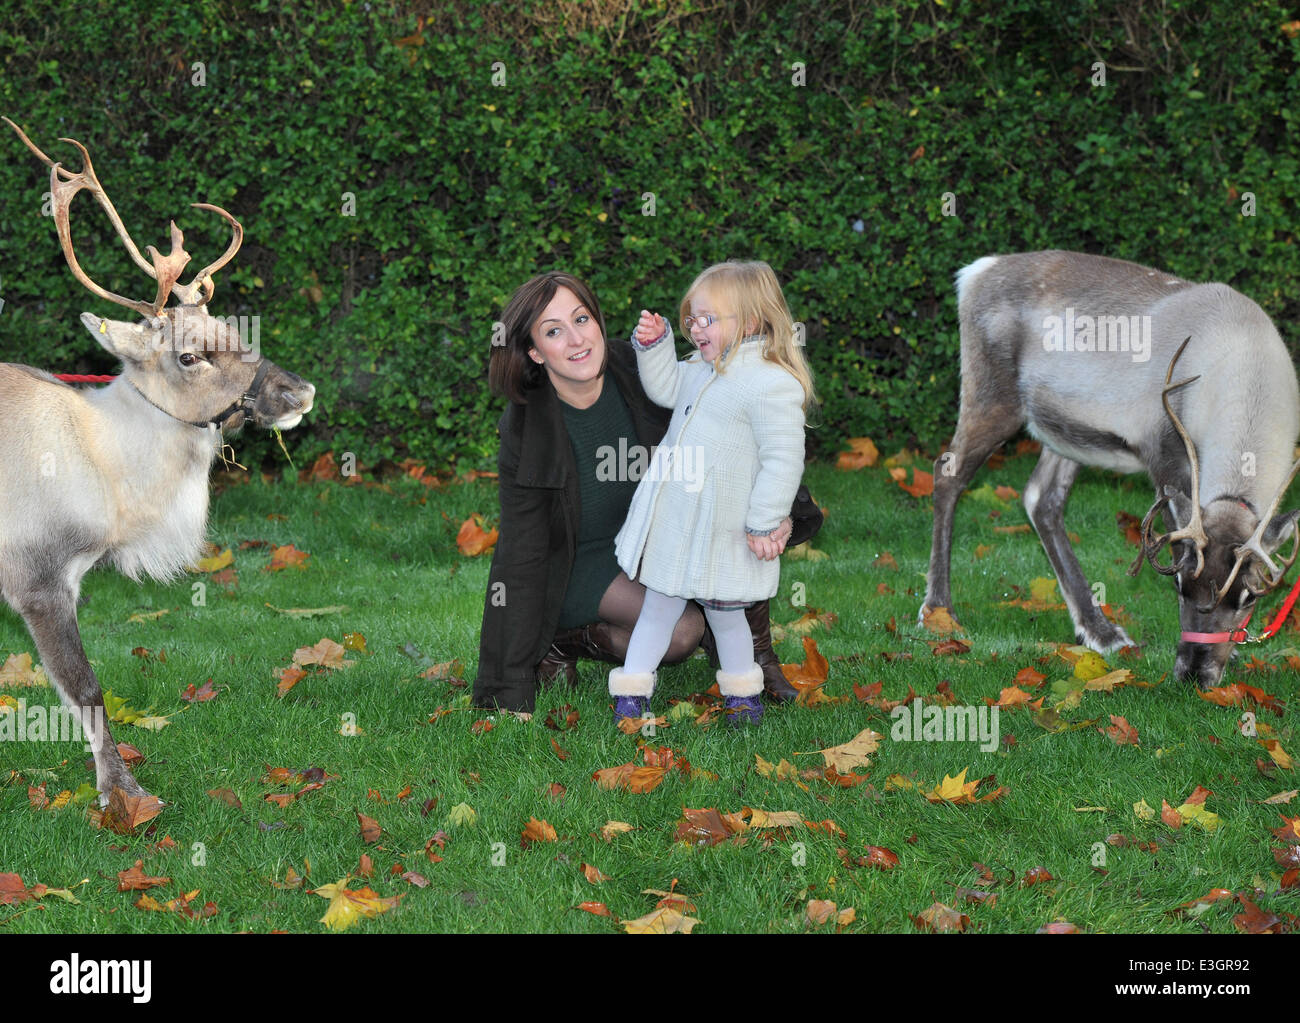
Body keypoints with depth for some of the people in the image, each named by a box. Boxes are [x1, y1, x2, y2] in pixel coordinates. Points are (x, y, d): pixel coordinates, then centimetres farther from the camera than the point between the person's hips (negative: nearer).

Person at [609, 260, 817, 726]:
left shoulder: (772, 385, -21)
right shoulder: (700, 368, 5)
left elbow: (783, 460, -21)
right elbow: (665, 388, 23)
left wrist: (764, 525, -19)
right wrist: (654, 343, 6)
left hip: (722, 531, -7)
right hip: (670, 524, 7)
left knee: (724, 614, 11)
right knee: (658, 605, 14)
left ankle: (743, 695, 32)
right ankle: (630, 695, 22)